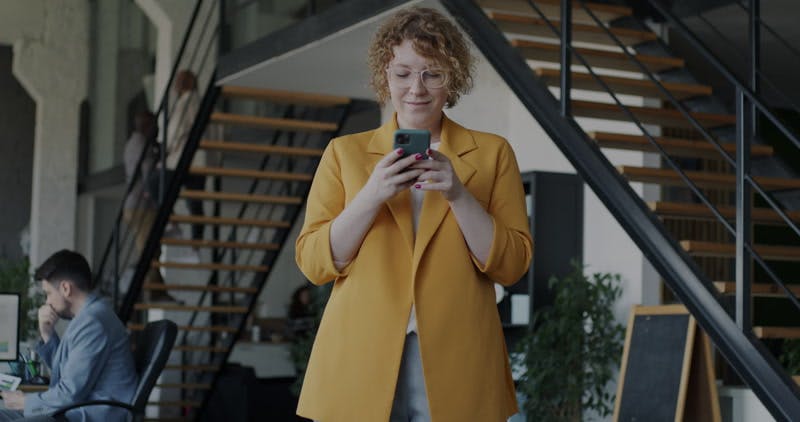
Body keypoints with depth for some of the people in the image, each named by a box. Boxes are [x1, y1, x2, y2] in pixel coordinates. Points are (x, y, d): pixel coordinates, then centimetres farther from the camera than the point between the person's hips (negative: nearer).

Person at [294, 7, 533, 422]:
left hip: (455, 365, 0)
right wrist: (372, 196, -13)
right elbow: (313, 263, 1)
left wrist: (458, 194, -12)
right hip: (360, 364, 0)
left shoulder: (492, 153, 8)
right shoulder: (345, 152, 8)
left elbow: (512, 265, 0)